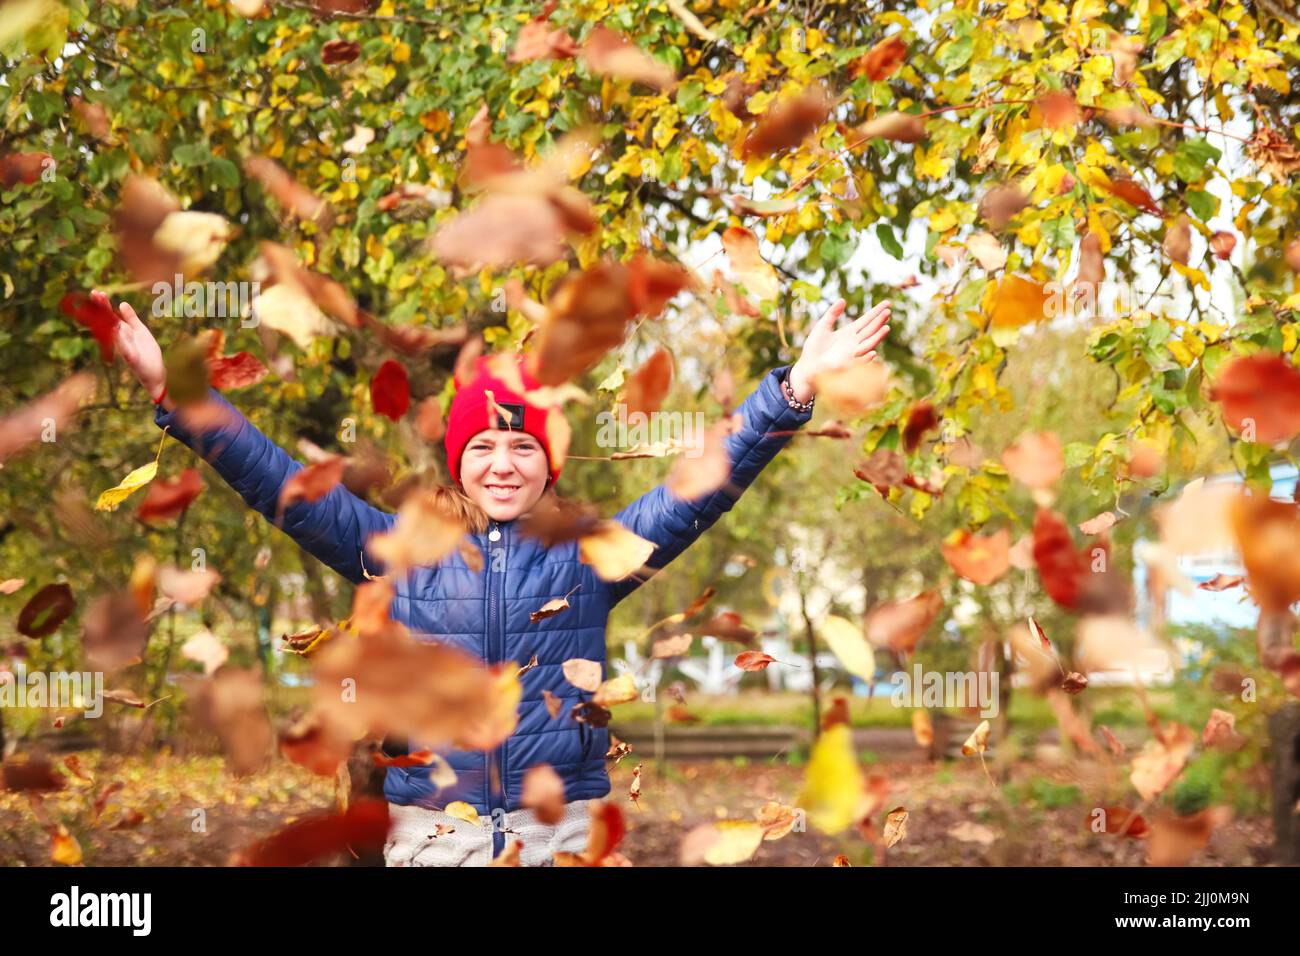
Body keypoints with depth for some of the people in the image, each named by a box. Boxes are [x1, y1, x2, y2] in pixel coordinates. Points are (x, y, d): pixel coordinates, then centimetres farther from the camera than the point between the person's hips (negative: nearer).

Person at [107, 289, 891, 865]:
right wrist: (176, 394, -6)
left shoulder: (590, 554, 5)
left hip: (563, 836, 0)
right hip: (430, 837, 0)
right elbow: (282, 485, 3)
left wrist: (796, 389, -12)